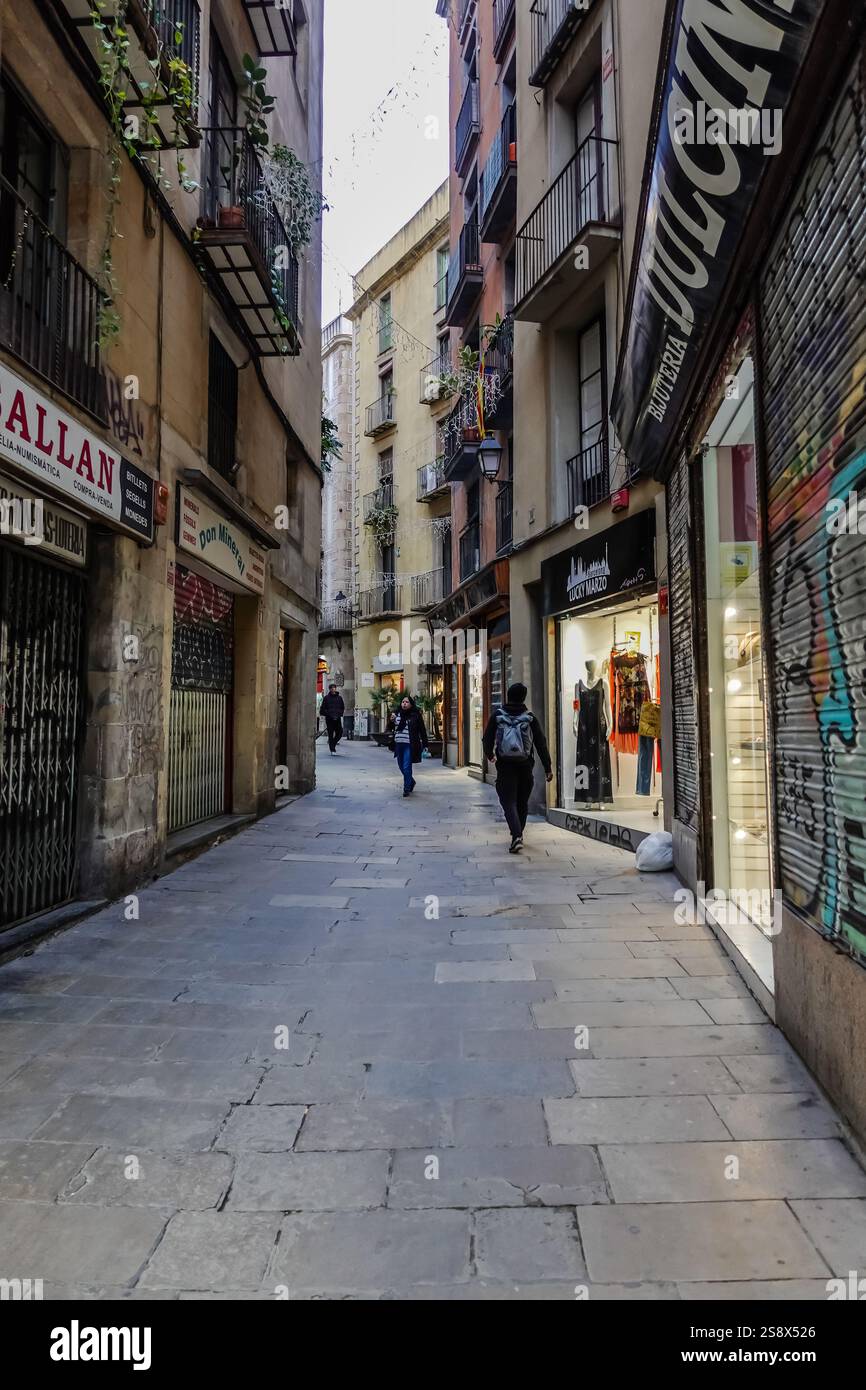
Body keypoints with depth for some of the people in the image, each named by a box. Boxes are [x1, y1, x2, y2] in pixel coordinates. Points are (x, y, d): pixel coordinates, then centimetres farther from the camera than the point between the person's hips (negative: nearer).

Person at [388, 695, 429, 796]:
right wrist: (391, 721, -9)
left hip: (409, 745, -5)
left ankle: (407, 789, 4)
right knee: (401, 766, 16)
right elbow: (390, 728, 13)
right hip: (398, 745, 5)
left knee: (407, 767, -8)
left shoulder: (415, 715, -3)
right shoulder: (397, 714, 9)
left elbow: (422, 730, -1)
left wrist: (424, 744, -4)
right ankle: (411, 782, 38)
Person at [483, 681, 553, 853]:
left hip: (505, 765, -2)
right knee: (522, 802, 18)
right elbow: (541, 744, -2)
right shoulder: (530, 718, -1)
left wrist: (490, 755, 24)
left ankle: (517, 835, -22)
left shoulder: (497, 715, -2)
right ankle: (518, 834, 31)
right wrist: (548, 768, 3)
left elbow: (487, 738, 3)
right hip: (525, 766, 2)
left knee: (508, 801, -3)